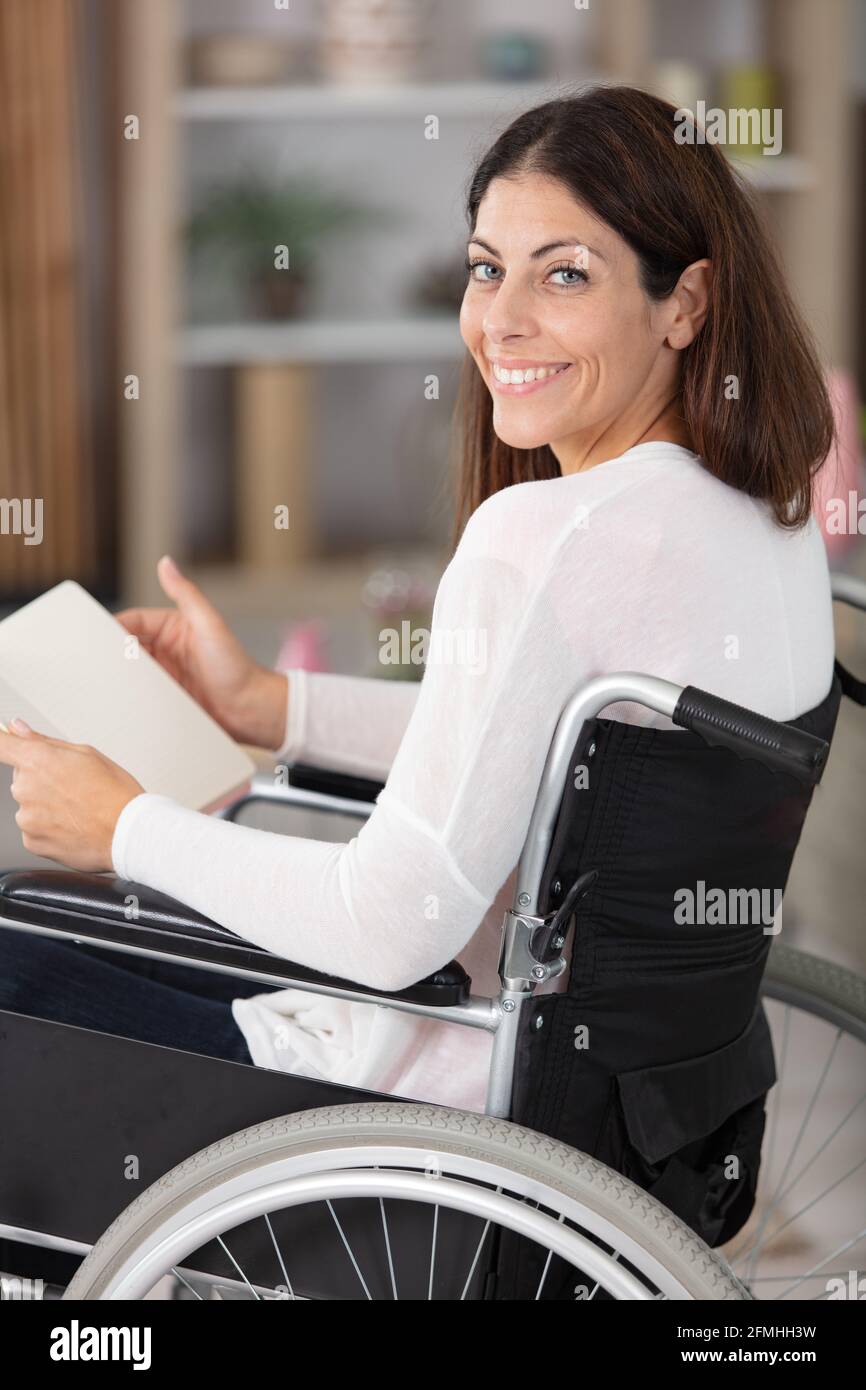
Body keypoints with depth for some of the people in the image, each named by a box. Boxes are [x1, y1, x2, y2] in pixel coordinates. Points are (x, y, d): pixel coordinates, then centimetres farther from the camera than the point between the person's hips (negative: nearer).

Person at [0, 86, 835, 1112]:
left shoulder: (544, 536, -28)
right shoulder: (776, 516, 0)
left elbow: (394, 928, -28)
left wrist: (124, 828, -13)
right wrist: (266, 704, 12)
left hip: (463, 1093, -9)